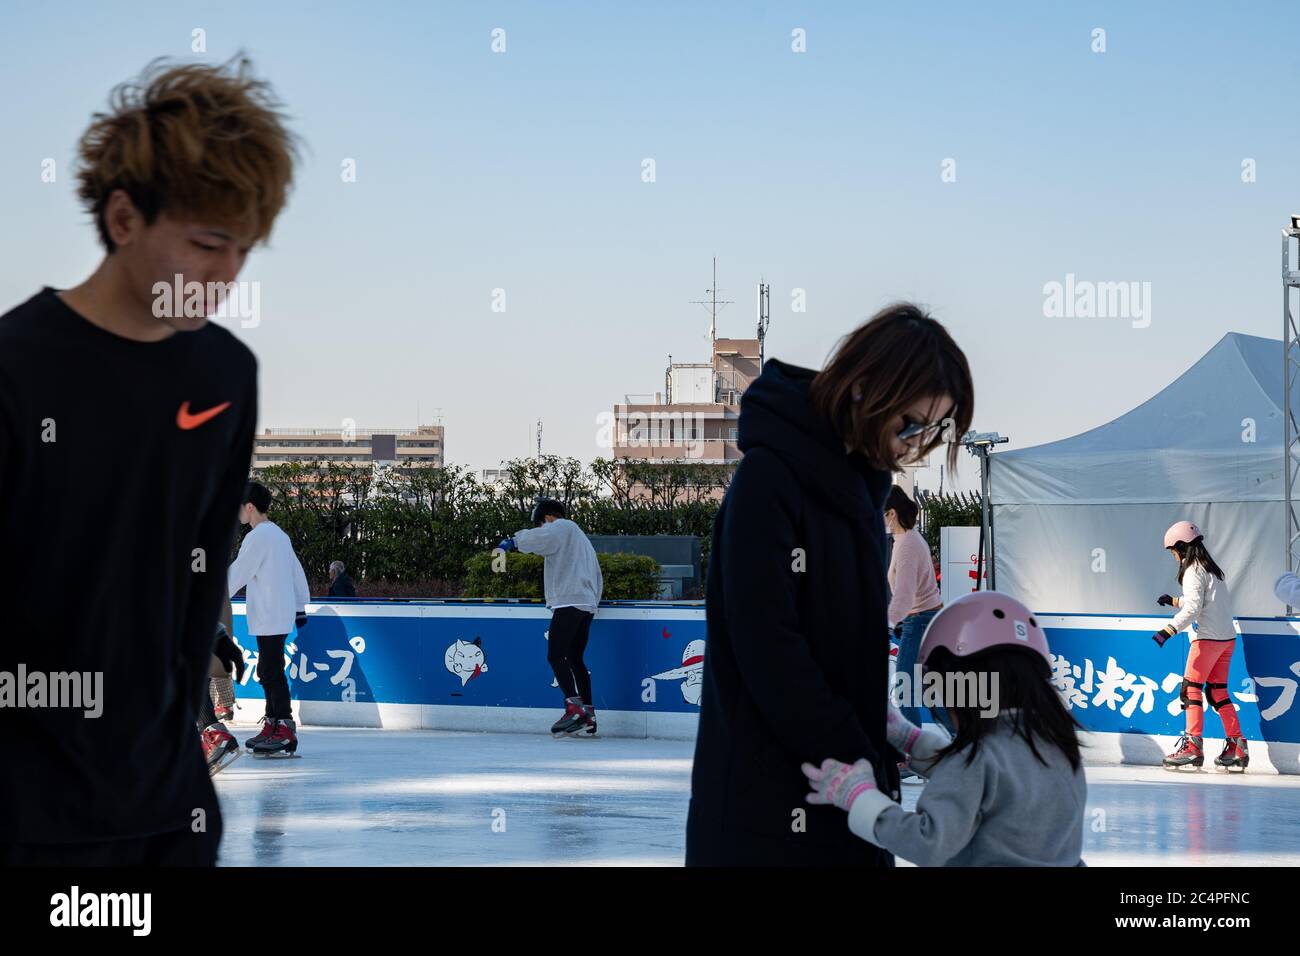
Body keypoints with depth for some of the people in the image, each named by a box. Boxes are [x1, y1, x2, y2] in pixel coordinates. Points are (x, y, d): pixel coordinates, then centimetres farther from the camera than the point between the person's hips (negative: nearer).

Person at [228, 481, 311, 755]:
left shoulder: (257, 537, -13)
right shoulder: (279, 535, 16)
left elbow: (237, 575, -11)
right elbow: (297, 571, 21)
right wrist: (300, 606, 26)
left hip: (270, 617, -10)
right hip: (282, 614, 10)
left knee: (272, 672, -10)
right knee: (267, 672, 14)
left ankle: (286, 731, -13)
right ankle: (271, 727, 17)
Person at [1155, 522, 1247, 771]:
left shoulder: (1193, 570, -9)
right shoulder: (1211, 568, 18)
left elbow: (1193, 608, -19)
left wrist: (1169, 630, -26)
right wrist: (1174, 601, 34)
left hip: (1208, 638, -9)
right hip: (1227, 638, 9)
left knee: (1191, 687, -5)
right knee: (1218, 691, 11)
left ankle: (1193, 747, -10)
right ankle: (1237, 748, 8)